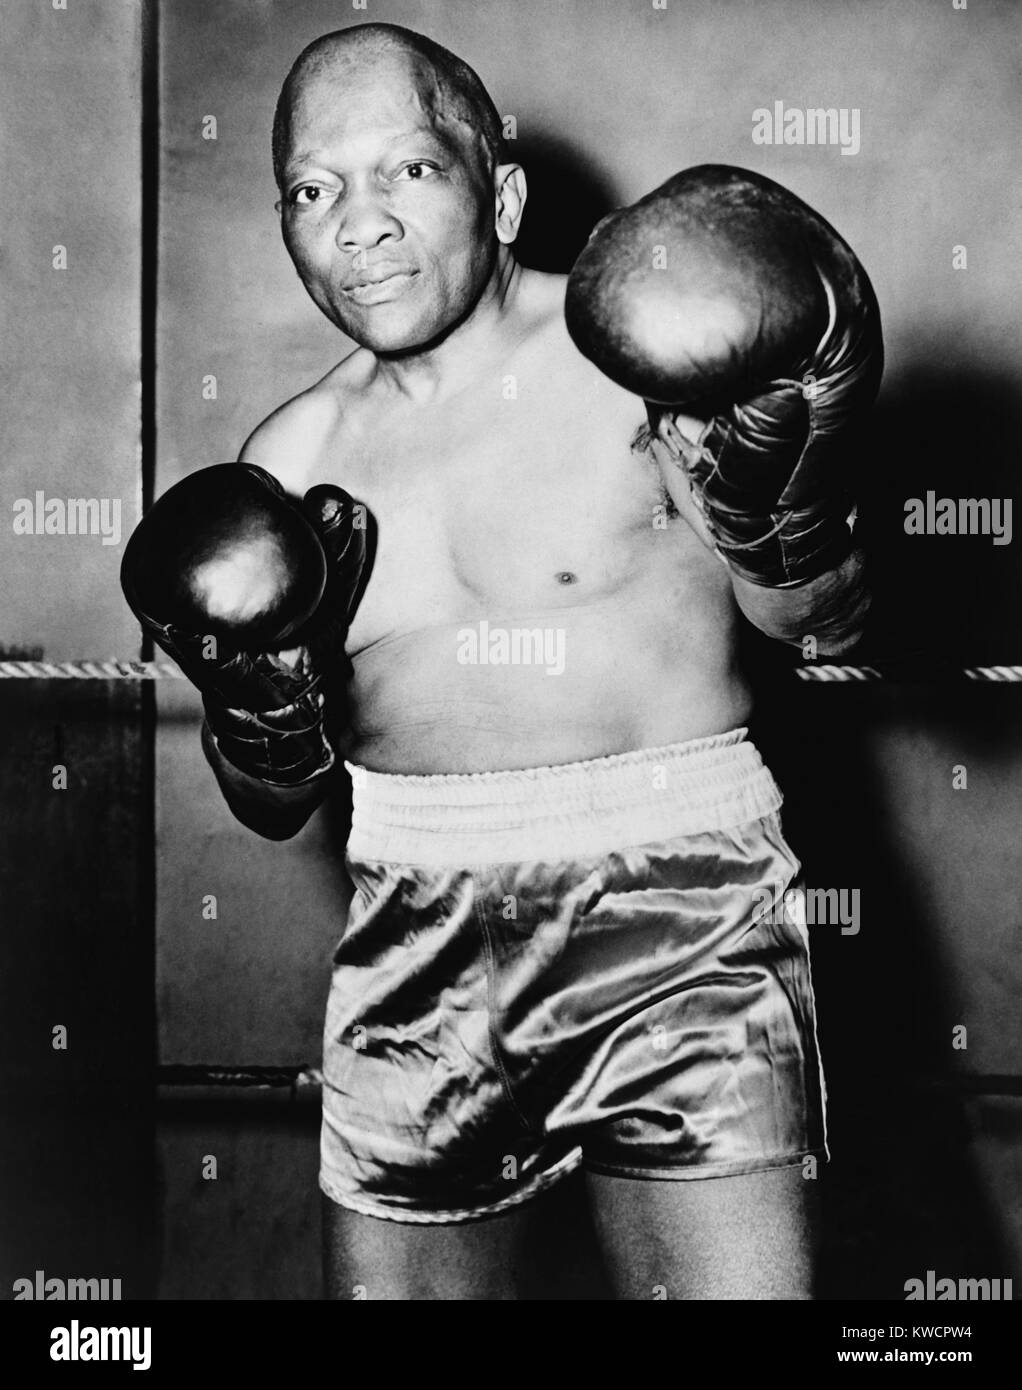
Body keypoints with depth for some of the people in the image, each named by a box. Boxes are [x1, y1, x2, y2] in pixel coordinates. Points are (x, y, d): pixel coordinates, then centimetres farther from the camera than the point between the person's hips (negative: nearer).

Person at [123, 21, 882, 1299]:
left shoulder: (639, 353, -4)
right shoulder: (294, 458, 8)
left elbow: (823, 623, -9)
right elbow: (273, 808, 12)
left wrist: (760, 488, -28)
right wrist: (259, 707, -9)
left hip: (675, 917, -3)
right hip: (420, 957, 4)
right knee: (390, 1277, 12)